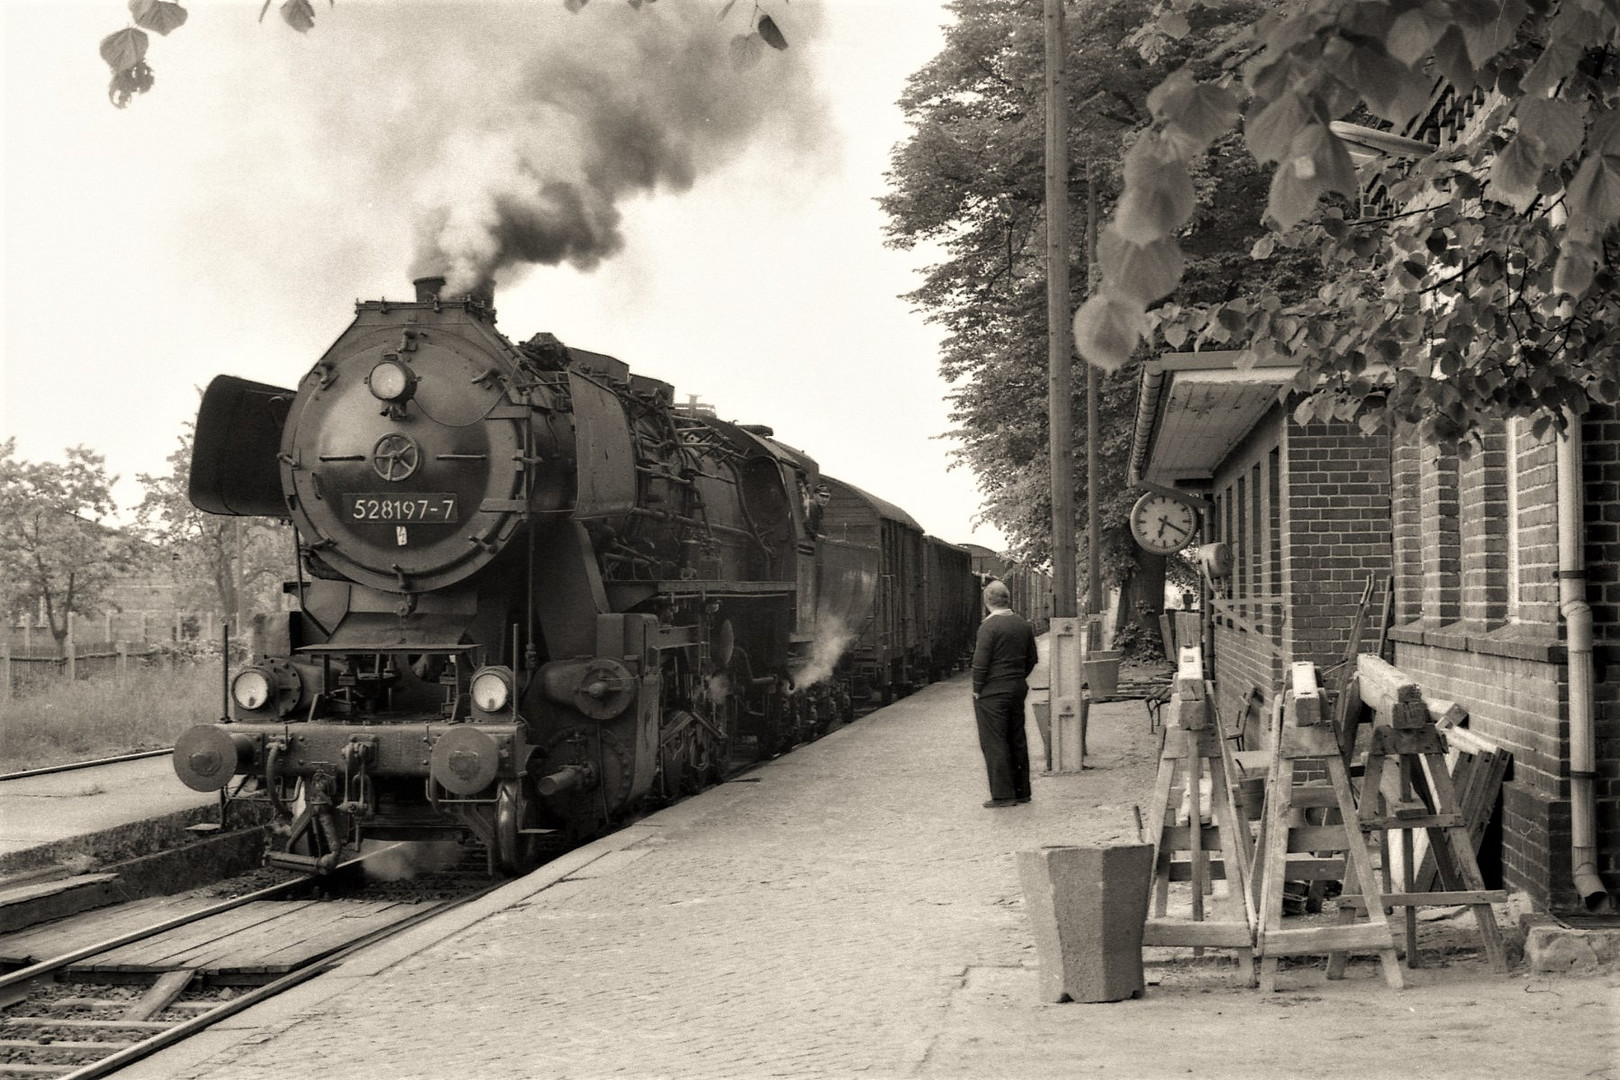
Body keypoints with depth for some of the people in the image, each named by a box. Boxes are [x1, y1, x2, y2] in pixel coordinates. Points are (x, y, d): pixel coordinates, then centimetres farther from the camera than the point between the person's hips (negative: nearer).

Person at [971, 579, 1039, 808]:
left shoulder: (989, 626, -16)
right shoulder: (1023, 625, 7)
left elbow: (981, 662, -17)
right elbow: (1032, 658, 15)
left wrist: (977, 689, -7)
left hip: (992, 692, -7)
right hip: (1018, 690, 7)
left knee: (994, 743, -2)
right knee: (1017, 741, 13)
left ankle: (1003, 794, -3)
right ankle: (1021, 791, 19)